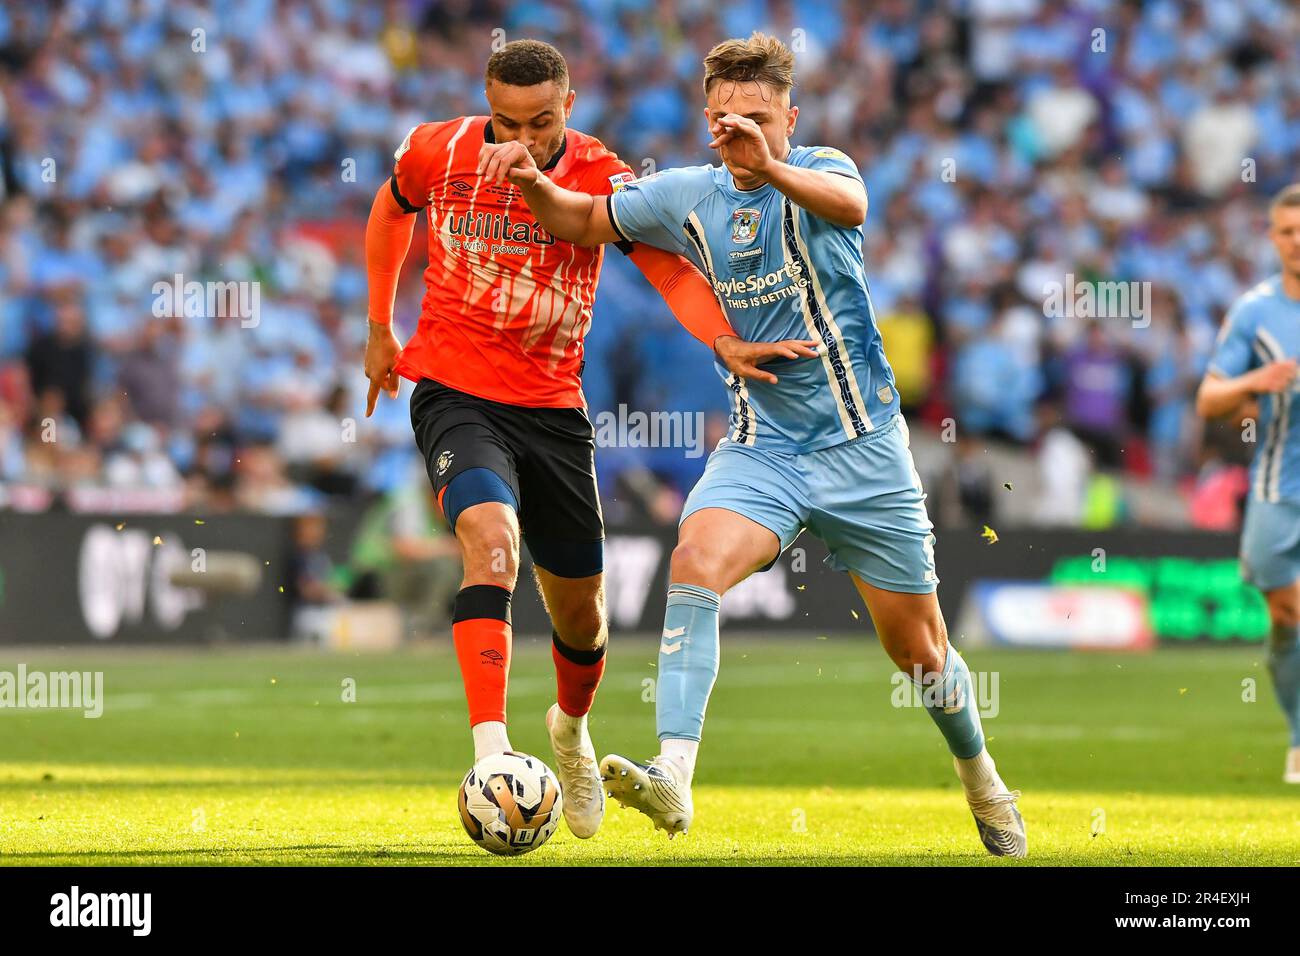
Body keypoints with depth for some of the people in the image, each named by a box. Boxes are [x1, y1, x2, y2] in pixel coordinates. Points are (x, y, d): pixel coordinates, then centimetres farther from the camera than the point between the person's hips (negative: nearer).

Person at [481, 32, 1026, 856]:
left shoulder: (818, 169, -10)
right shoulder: (688, 197, 2)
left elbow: (850, 204, -35)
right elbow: (584, 221, 17)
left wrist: (772, 168, -55)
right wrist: (535, 183, -5)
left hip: (863, 445, -2)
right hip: (762, 447, 2)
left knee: (919, 650, 8)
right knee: (696, 562, -29)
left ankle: (979, 775, 38)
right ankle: (673, 778, -40)